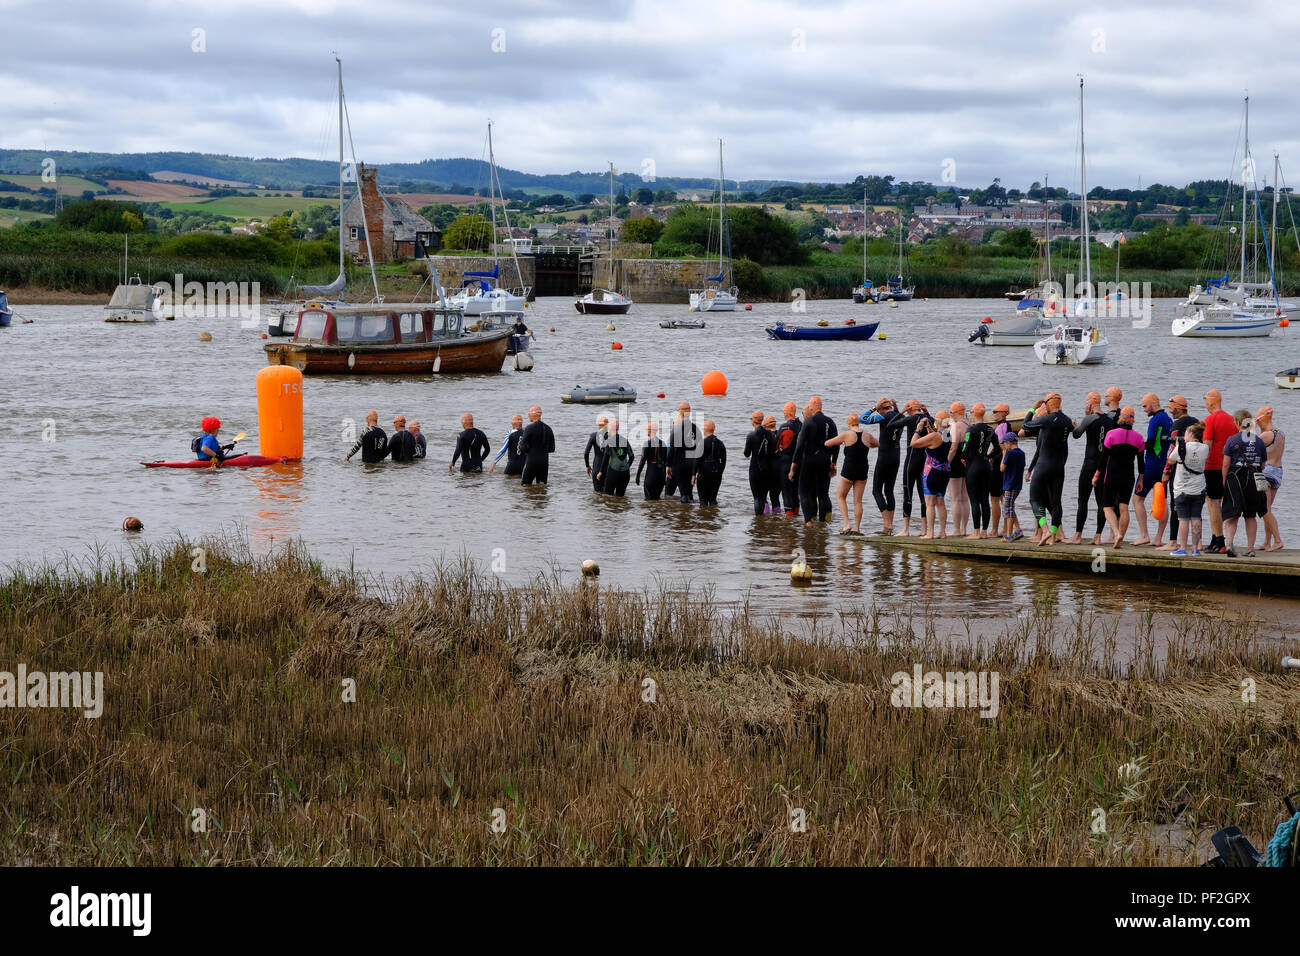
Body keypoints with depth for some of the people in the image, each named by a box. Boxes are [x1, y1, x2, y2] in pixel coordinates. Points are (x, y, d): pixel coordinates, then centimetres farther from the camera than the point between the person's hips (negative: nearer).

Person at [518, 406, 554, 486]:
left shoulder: (529, 428, -11)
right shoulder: (548, 428, 6)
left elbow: (524, 447, -13)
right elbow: (552, 448, 9)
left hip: (531, 461, -5)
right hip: (544, 462, 5)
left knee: (525, 485, 2)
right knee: (542, 485, 10)